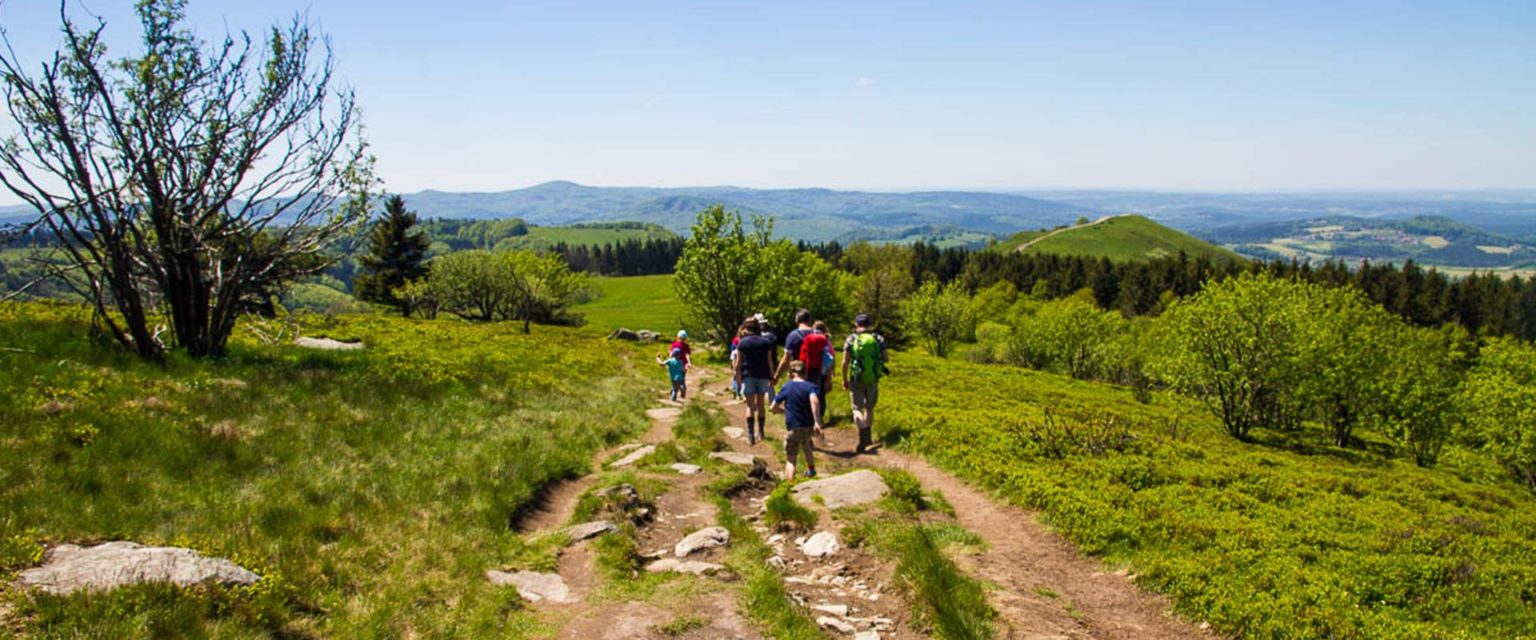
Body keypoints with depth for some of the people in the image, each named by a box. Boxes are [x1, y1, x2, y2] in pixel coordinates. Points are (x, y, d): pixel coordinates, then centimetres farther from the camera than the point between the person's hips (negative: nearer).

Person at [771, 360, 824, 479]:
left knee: (790, 459, 1)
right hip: (809, 426, 2)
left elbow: (774, 407, 4)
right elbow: (814, 401, -27)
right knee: (805, 443, 34)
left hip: (793, 427, -2)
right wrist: (817, 422, -31)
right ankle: (811, 470, 51)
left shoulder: (786, 387, 1)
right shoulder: (811, 387, -5)